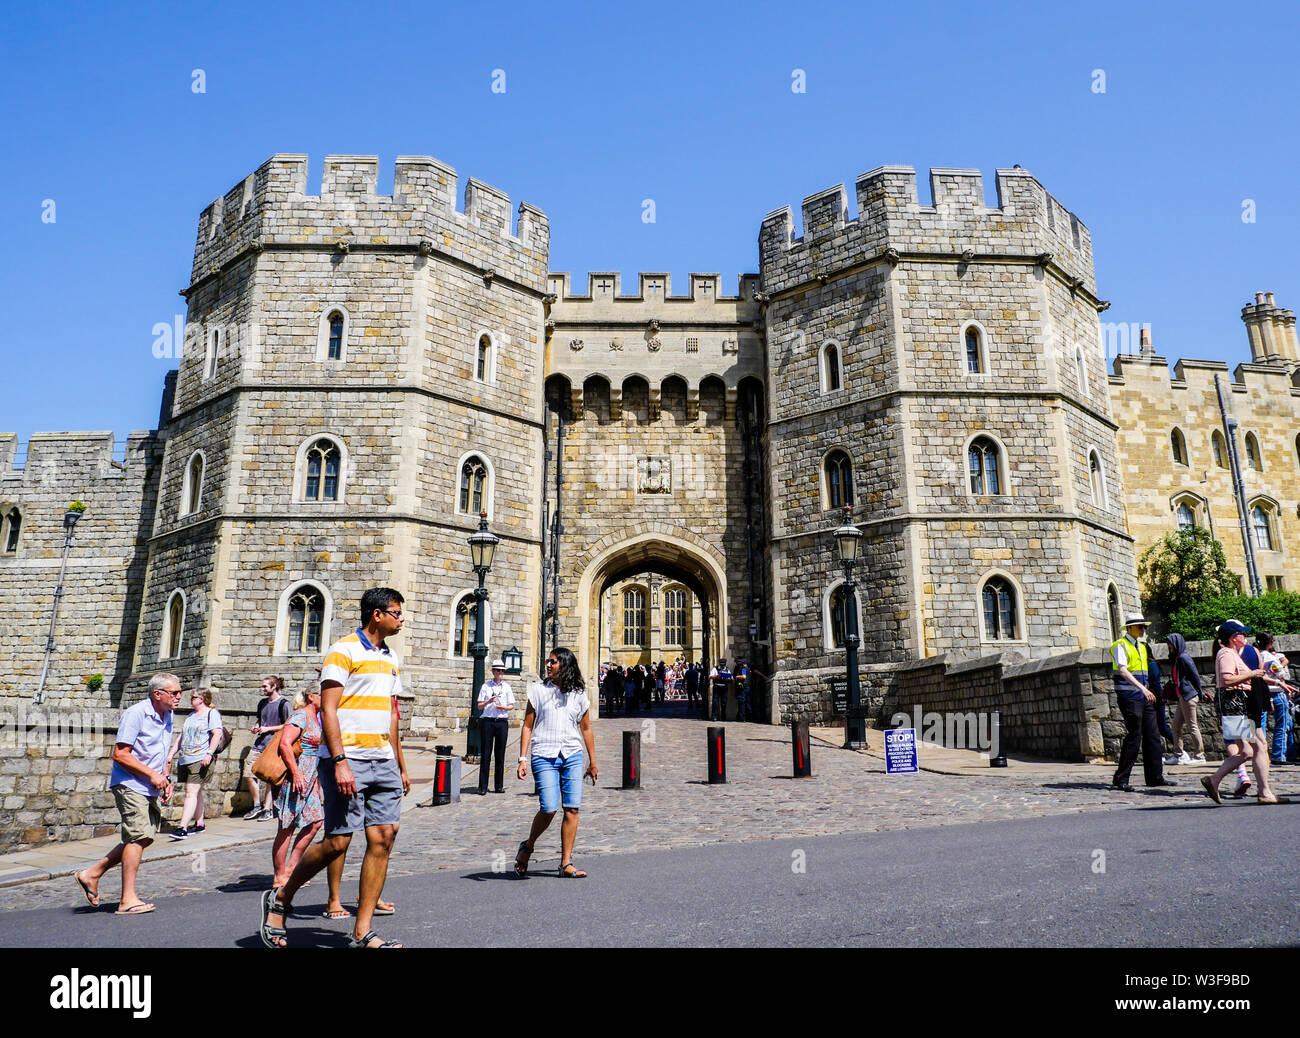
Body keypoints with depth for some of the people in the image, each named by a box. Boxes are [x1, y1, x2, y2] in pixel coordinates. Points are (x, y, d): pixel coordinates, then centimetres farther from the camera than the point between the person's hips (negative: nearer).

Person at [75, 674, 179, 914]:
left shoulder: (167, 716, 11)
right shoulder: (135, 714, -16)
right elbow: (120, 755, -18)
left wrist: (165, 780, 9)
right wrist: (152, 775, -18)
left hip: (150, 788, 9)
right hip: (130, 784, -9)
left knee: (146, 836, 9)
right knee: (138, 836, -9)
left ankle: (92, 874, 23)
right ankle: (128, 900, -1)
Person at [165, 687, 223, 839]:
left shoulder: (212, 714, -3)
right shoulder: (191, 715, 22)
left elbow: (217, 734, -14)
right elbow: (181, 736, 25)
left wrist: (209, 753, -23)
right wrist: (171, 754, 18)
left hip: (201, 760, -8)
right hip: (185, 759, 8)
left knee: (192, 792, -14)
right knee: (196, 793, 12)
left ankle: (182, 828, -19)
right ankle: (199, 825, 19)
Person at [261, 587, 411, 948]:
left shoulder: (392, 659, 17)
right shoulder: (343, 651, -6)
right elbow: (328, 710, -12)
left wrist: (401, 766, 20)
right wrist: (340, 762, -21)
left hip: (384, 762, 7)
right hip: (347, 760, -7)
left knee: (383, 839, 0)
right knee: (337, 842, -4)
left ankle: (362, 933, 7)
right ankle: (280, 899, 22)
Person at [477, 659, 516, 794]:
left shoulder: (507, 686, 12)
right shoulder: (486, 686, 8)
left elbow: (511, 705, 11)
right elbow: (479, 706, 7)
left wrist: (503, 707, -9)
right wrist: (488, 702, -13)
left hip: (502, 722, 1)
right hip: (487, 721, -1)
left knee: (500, 754, 3)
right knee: (486, 754, -2)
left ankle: (499, 786, 10)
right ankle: (482, 787, 2)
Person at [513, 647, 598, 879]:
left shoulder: (579, 694, 9)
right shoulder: (538, 691, 5)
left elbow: (586, 729, 16)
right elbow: (527, 726, 5)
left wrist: (592, 762, 17)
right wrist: (523, 759, -3)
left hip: (573, 756, 2)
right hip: (544, 756, -2)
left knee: (572, 808, -3)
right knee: (549, 808, -11)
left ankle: (566, 864, 7)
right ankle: (528, 847, 17)